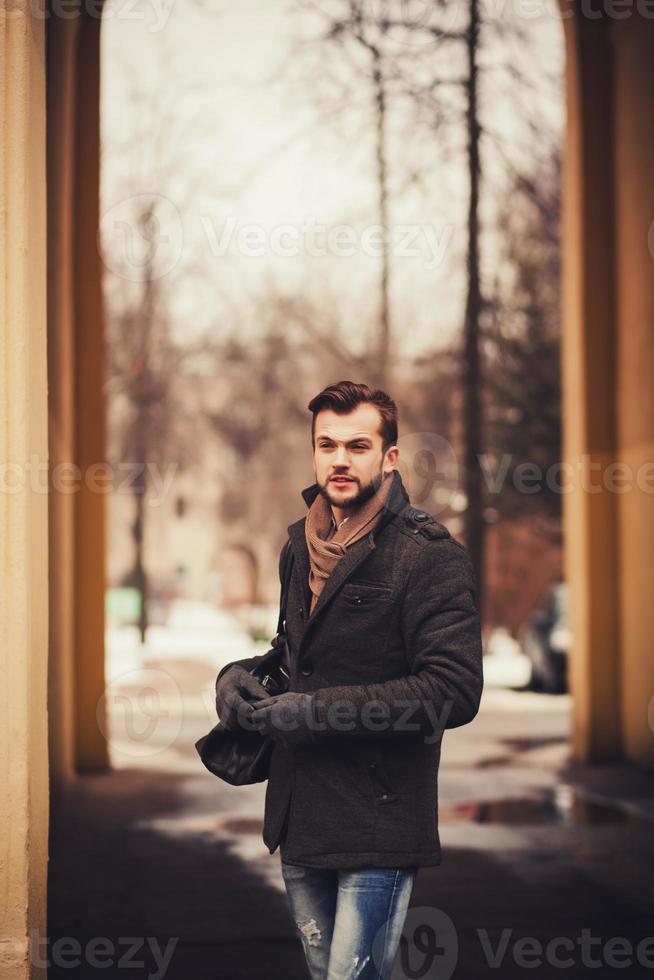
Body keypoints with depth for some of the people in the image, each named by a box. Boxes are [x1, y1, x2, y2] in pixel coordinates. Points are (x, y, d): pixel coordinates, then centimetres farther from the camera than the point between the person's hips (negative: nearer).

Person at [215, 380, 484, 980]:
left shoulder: (431, 554, -12)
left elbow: (454, 692, -20)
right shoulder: (300, 546, 12)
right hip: (298, 814, 7)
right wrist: (239, 676, 5)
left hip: (380, 820, -7)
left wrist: (314, 710, -20)